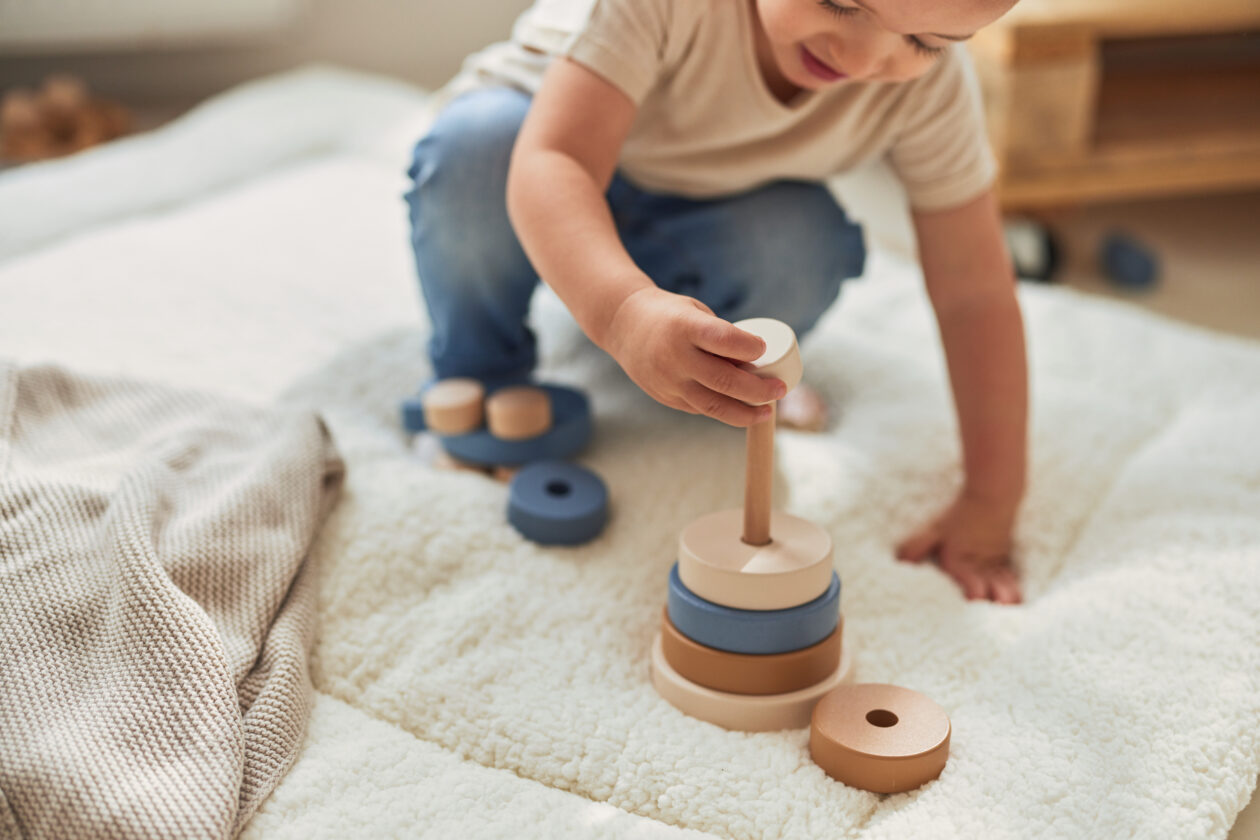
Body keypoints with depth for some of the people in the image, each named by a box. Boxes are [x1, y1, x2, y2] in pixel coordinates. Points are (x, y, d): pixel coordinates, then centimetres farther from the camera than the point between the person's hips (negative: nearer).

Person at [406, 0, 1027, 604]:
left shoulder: (928, 83, -25)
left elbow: (976, 289, -21)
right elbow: (550, 160, -46)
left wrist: (989, 503, -24)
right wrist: (622, 308, -66)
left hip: (687, 217, 2)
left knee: (801, 253, -30)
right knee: (475, 143, -35)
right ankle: (477, 374, -6)